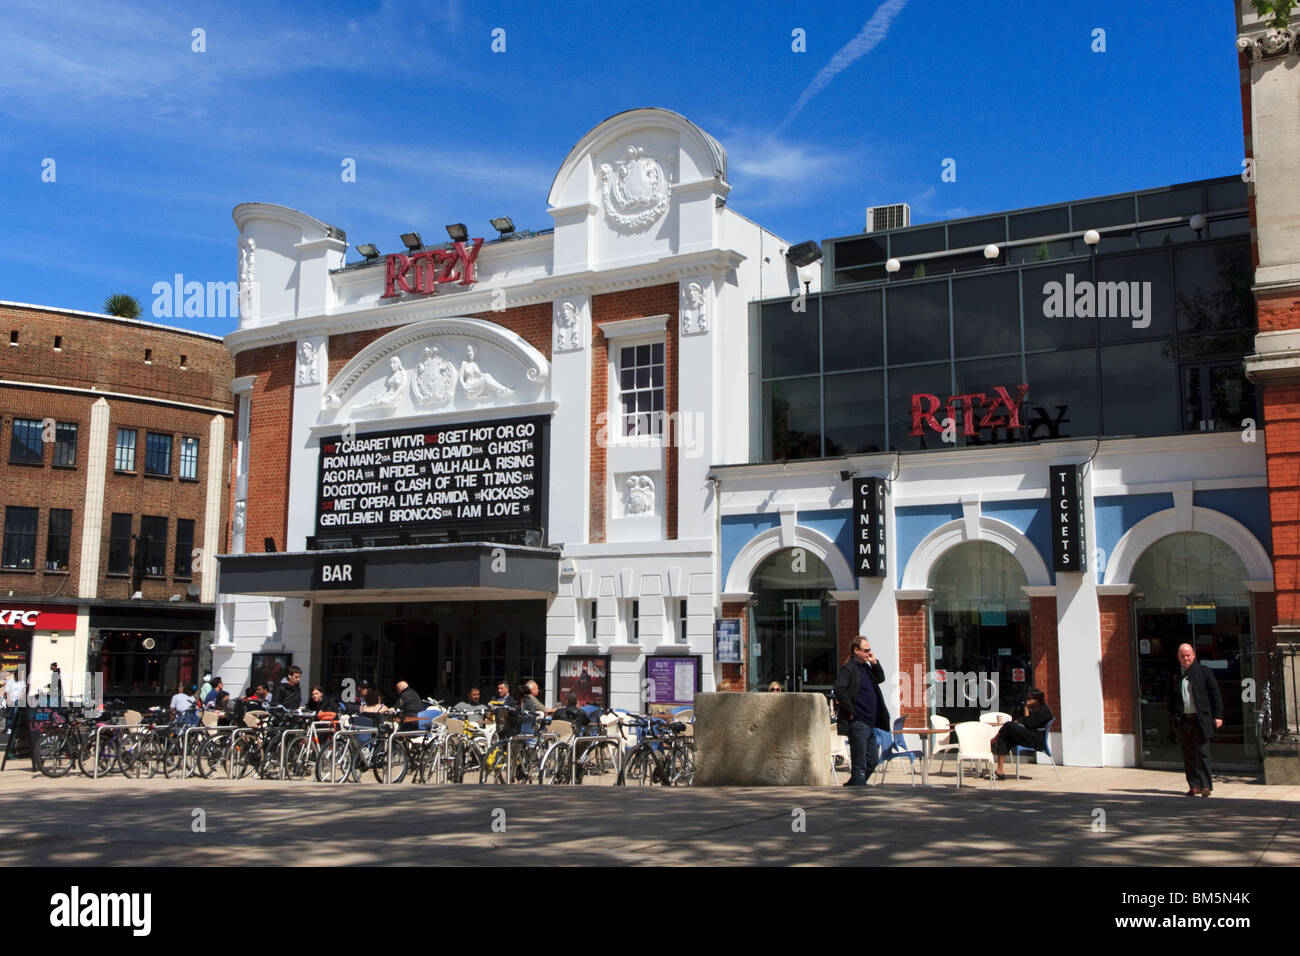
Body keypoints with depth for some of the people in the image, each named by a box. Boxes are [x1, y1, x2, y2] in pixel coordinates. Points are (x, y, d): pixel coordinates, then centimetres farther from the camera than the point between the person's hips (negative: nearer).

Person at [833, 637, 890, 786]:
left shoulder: (866, 667, 16)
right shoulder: (848, 668, -11)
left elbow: (880, 679, 24)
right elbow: (840, 689, -22)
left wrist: (875, 663, 7)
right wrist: (851, 712, -19)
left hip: (870, 723, 9)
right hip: (857, 723, -9)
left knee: (873, 761, 16)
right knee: (859, 765, -4)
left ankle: (850, 787, 28)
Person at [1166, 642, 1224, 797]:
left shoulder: (1204, 672, 2)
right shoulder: (1174, 676, 10)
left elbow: (1215, 695, 2)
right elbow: (1171, 698, 15)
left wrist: (1218, 716, -4)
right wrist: (1173, 716, 6)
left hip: (1200, 720, -3)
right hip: (1182, 721, 3)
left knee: (1202, 753, -5)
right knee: (1188, 755, 6)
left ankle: (1206, 786, 0)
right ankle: (1194, 786, 13)